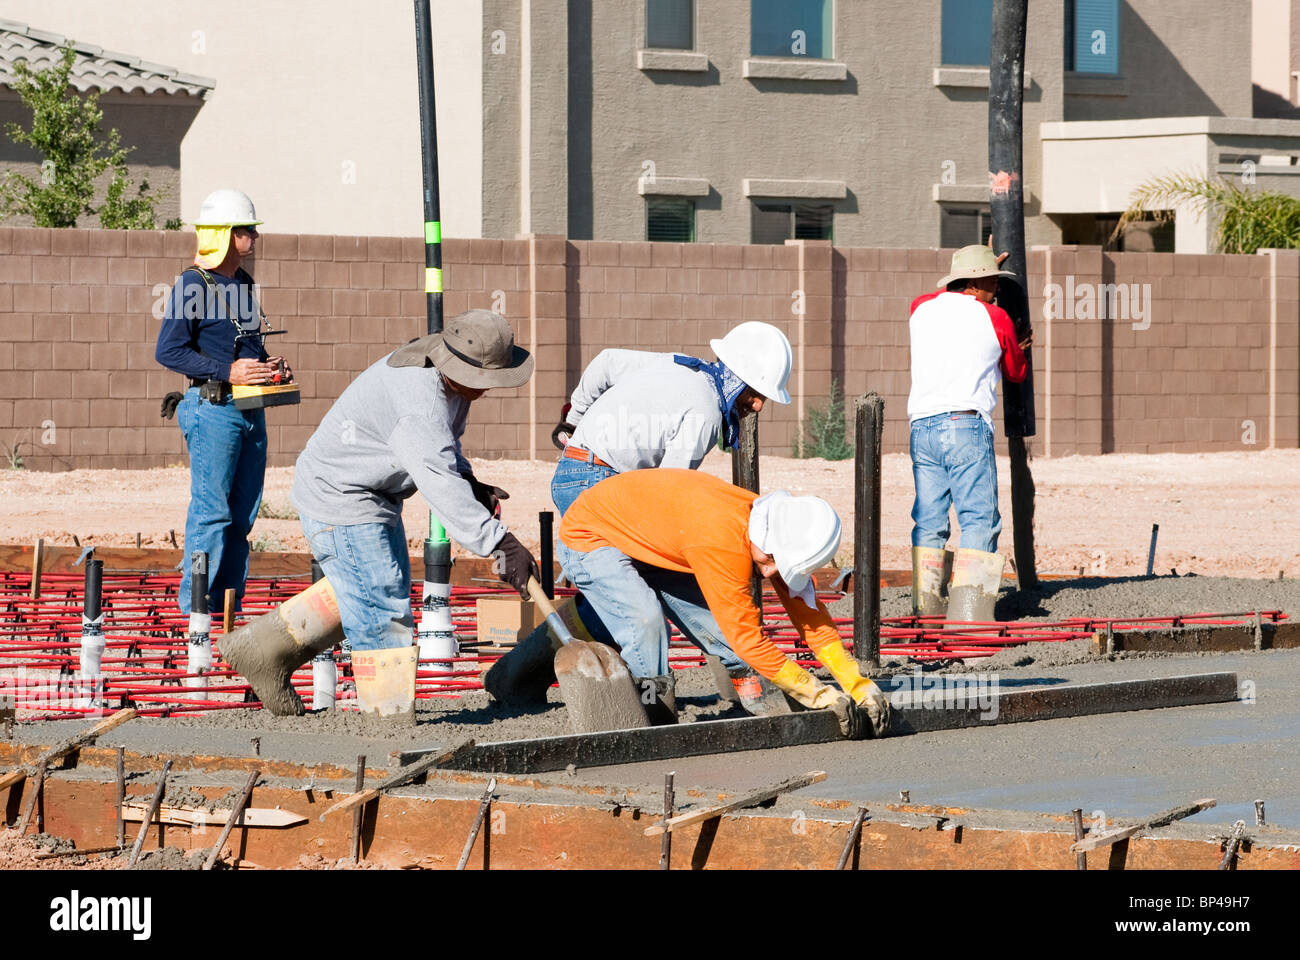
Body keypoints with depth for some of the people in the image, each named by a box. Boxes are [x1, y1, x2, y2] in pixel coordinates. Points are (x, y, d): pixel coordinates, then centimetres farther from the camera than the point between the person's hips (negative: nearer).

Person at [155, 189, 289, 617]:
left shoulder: (242, 282, 16)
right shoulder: (193, 285, -9)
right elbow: (168, 351, -13)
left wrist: (268, 365, 8)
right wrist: (227, 372, -20)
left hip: (251, 407, 8)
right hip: (213, 407, -8)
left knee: (243, 513, 9)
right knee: (212, 509, -8)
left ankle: (228, 602, 15)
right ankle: (195, 605, -4)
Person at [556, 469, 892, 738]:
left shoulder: (785, 537, -14)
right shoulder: (723, 543, -40)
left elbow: (810, 616, -4)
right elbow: (748, 639, -35)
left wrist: (859, 685, -11)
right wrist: (819, 694, -30)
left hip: (648, 541, 8)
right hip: (588, 538, -8)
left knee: (722, 629, -3)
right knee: (645, 618, -33)